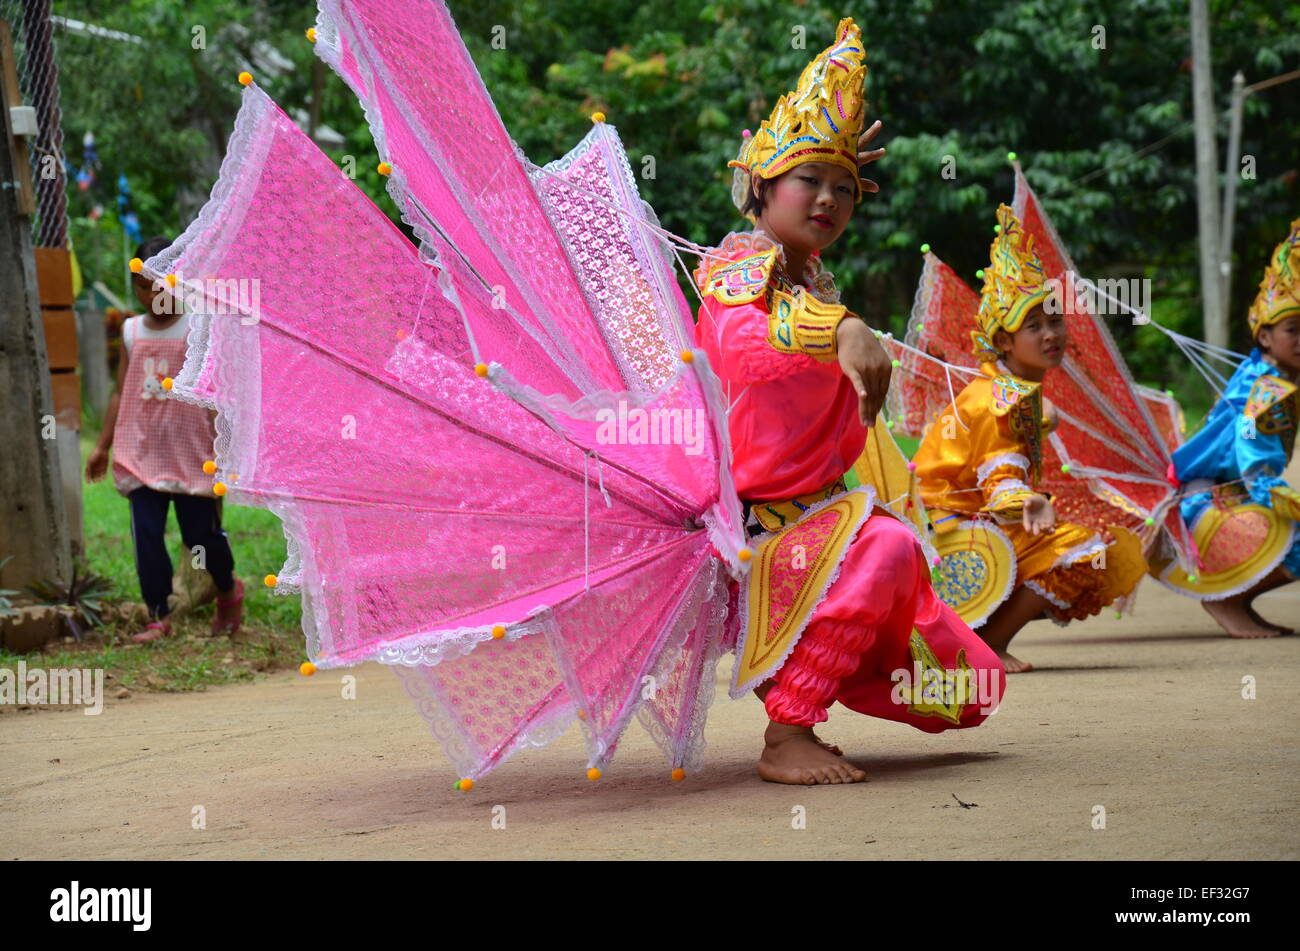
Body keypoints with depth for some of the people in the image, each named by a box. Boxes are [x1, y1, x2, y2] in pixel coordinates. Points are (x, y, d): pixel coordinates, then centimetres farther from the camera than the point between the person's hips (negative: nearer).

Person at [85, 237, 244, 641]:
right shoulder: (132, 332, 9)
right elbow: (121, 392, 15)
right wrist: (103, 447, 15)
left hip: (190, 453, -3)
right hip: (142, 454, 3)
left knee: (201, 534, 4)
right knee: (146, 535, -4)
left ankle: (229, 591, 32)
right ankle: (158, 616, 4)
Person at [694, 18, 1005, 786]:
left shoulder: (817, 283, 13)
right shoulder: (738, 266, -10)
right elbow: (737, 340, -32)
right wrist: (841, 329, -47)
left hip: (819, 509, 8)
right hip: (757, 521, -8)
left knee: (970, 691, 4)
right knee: (884, 548, -39)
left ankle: (781, 665, 21)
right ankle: (786, 739, -31)